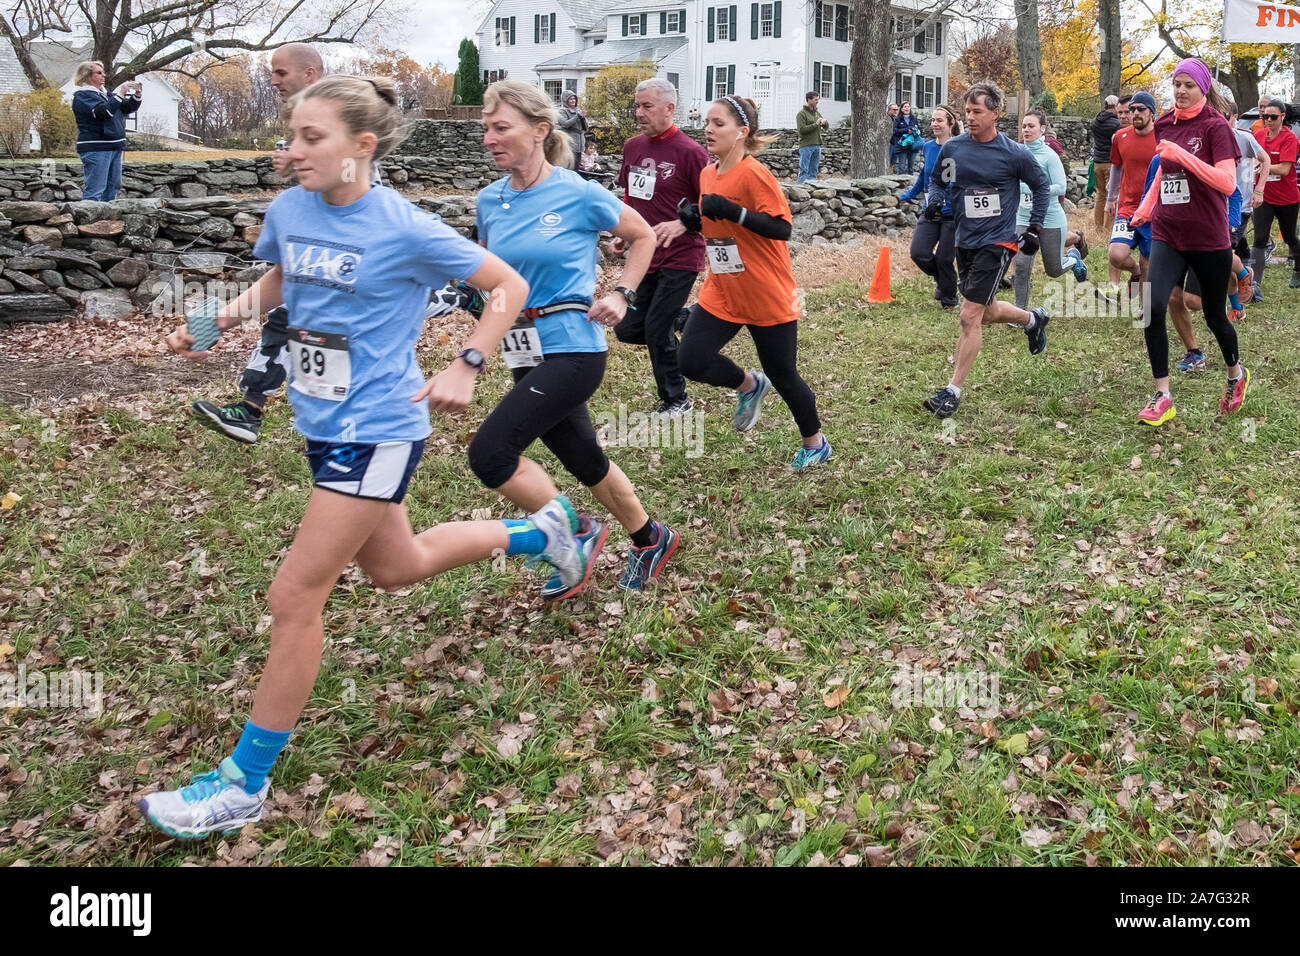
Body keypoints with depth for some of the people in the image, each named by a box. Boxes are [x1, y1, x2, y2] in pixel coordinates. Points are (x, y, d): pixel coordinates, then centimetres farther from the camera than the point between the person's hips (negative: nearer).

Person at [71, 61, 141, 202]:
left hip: (114, 147, 9)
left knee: (113, 187, 11)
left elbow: (127, 108, 22)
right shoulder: (82, 95, -6)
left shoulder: (104, 94, 20)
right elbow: (103, 111, -21)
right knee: (94, 190, -13)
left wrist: (137, 95, 4)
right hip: (96, 149, -9)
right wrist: (120, 94, -18)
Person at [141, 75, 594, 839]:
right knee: (394, 567, 25)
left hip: (377, 431, -8)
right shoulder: (289, 210, -1)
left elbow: (509, 286, -8)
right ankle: (541, 530, 47)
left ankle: (244, 783, 8)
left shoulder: (405, 229, -18)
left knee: (295, 598, -7)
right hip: (323, 423, 8)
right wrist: (221, 319, 4)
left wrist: (465, 368, -17)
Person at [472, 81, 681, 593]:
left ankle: (577, 535, 4)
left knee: (489, 453, -17)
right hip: (526, 355, 7)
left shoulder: (579, 194, -11)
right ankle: (651, 539, 40)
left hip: (571, 348, -7)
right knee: (583, 459, 18)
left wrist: (622, 295, -4)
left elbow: (643, 237, 5)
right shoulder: (490, 200, 4)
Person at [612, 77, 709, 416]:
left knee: (657, 332, -7)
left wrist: (680, 225, -27)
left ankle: (676, 401, 13)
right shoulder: (633, 147, 7)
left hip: (680, 258, -7)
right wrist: (623, 235, 10)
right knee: (627, 329, 6)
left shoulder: (689, 152, -14)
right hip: (644, 257, 7)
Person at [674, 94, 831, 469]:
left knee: (782, 375, 5)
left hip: (768, 297, -7)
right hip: (722, 294, 7)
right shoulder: (707, 175, 7)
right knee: (691, 360, -8)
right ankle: (749, 385, 22)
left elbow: (782, 228, -23)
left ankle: (815, 443, 30)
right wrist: (694, 219, 0)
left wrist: (733, 211, -31)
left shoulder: (754, 174, -17)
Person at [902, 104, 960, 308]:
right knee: (919, 253, -8)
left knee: (944, 259, -2)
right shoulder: (928, 147, 6)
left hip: (952, 214, -5)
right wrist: (906, 196, 25)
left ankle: (949, 301, 21)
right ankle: (941, 280, 24)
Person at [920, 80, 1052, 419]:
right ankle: (1033, 319, 51)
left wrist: (1034, 229, 2)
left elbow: (1042, 186, 5)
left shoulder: (1013, 154, -10)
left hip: (997, 242, -6)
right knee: (986, 313, 19)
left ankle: (953, 391, -5)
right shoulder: (953, 148, -1)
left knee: (970, 316, -13)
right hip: (965, 241, 6)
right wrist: (934, 201, -6)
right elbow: (938, 179, 16)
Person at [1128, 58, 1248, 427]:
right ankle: (1162, 396, -7)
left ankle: (1236, 374, 41)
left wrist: (1181, 154, -26)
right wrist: (1146, 206, 16)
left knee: (1215, 315, 11)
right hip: (1167, 234, 4)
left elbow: (1227, 183, -20)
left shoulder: (1215, 126, -9)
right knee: (1153, 308, -15)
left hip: (1209, 239, -4)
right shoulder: (1166, 125, 6)